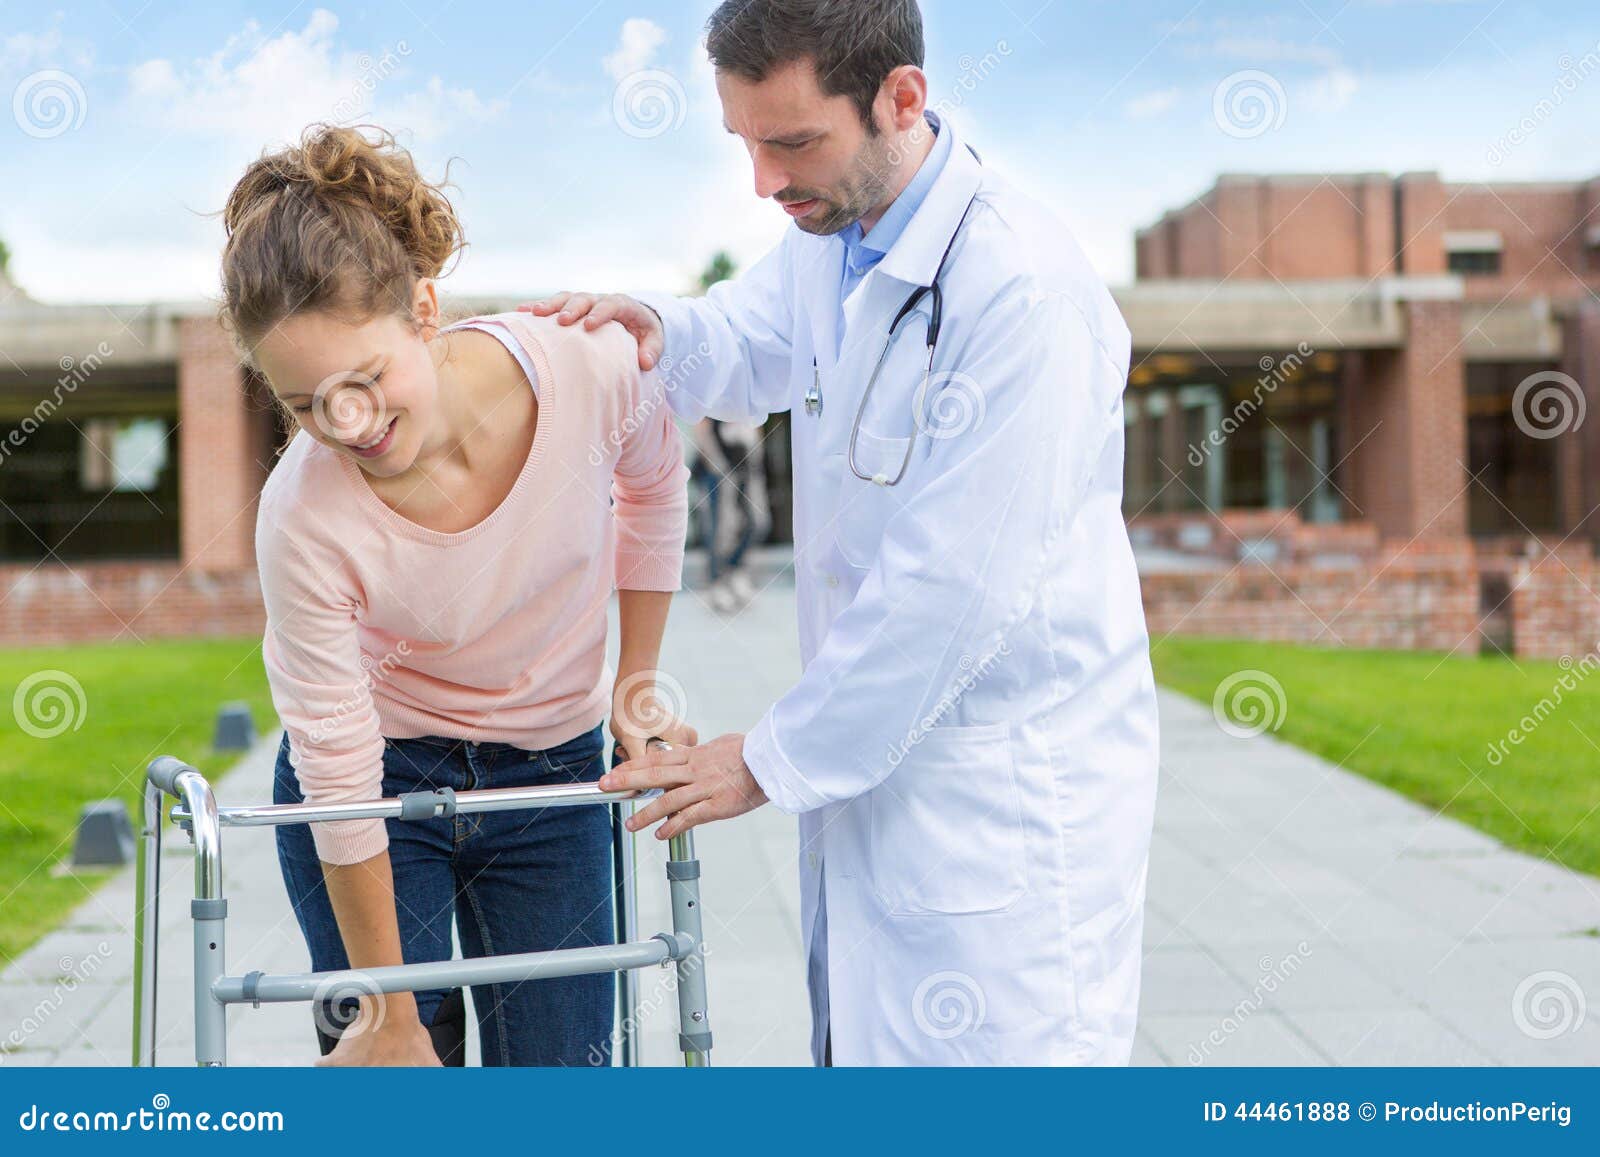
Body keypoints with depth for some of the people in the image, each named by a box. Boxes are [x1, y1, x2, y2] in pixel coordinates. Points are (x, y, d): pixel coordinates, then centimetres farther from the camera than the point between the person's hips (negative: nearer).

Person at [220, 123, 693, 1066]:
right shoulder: (308, 519, -29)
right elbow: (341, 783, -20)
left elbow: (654, 487, 0)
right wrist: (390, 1013, -11)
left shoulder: (593, 367, -26)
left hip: (552, 775, 2)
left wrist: (637, 680, 4)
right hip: (382, 778, -2)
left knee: (562, 1064, 4)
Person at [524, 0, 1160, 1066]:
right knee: (859, 1045, 18)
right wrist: (662, 330, 1)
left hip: (1010, 783, -8)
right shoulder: (831, 234, 3)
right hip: (875, 749, 9)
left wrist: (772, 762, -15)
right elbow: (756, 341, 26)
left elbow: (953, 590, -26)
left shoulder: (1026, 295, -26)